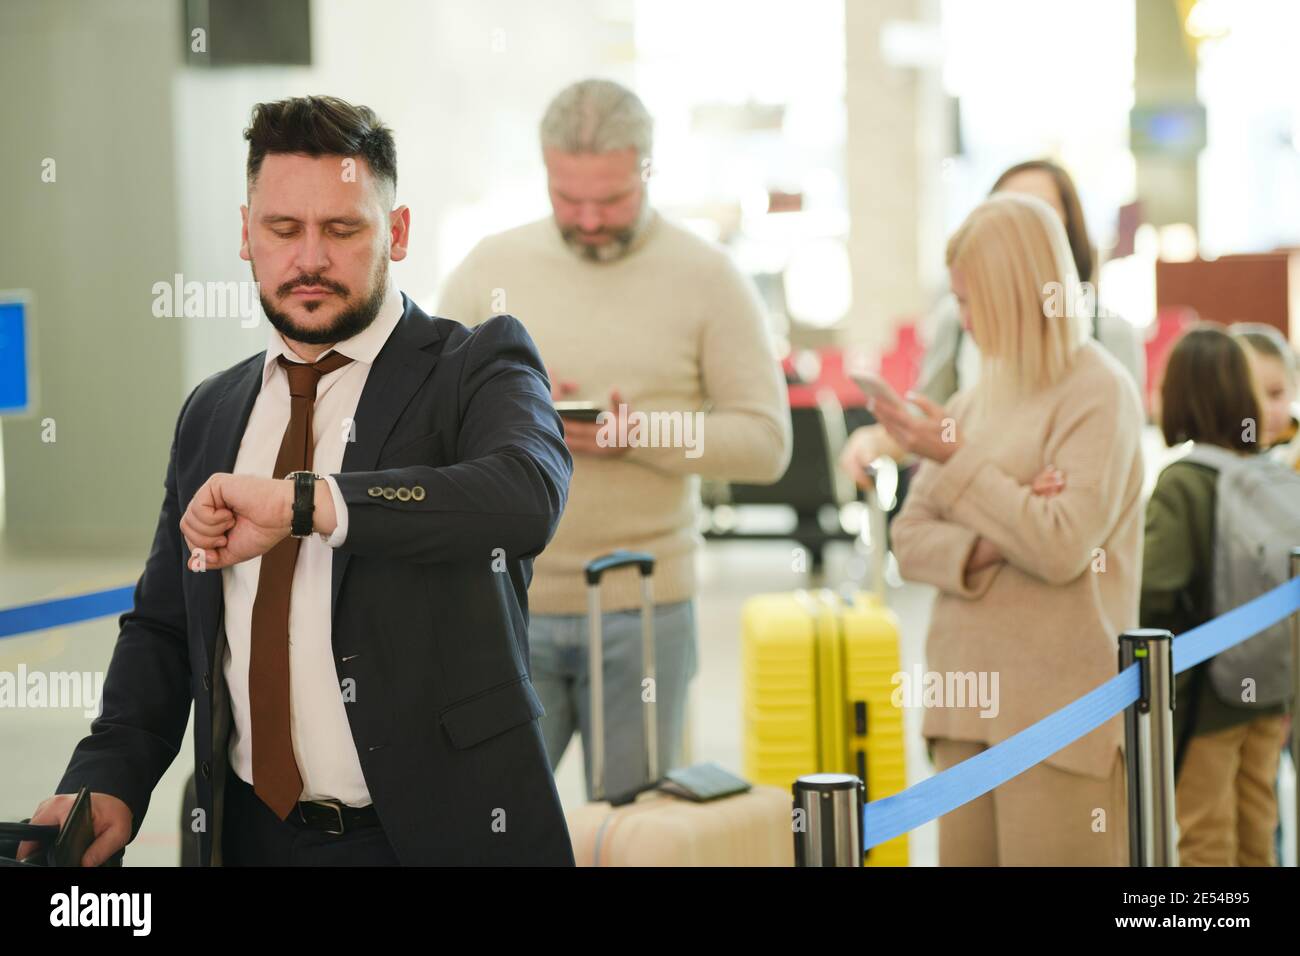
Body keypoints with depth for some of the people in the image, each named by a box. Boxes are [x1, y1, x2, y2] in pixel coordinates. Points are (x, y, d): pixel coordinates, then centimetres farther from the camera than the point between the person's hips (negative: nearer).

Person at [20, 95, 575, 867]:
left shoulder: (479, 365, -7)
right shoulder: (211, 413, 10)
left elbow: (527, 495, -28)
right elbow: (163, 625, 14)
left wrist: (302, 502, -35)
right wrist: (110, 781, -4)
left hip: (441, 830, -4)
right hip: (252, 833, 4)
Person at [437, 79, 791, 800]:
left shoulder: (706, 278, 0)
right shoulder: (489, 270, 6)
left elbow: (765, 441, -3)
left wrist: (641, 434, -17)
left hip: (643, 608, -1)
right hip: (509, 604, 1)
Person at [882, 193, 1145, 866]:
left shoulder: (1098, 393, -6)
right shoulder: (977, 399, 13)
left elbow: (1062, 547, -17)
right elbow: (911, 537, 10)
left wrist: (956, 459, -13)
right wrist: (981, 550, -10)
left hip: (1058, 709, -6)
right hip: (968, 704, 7)